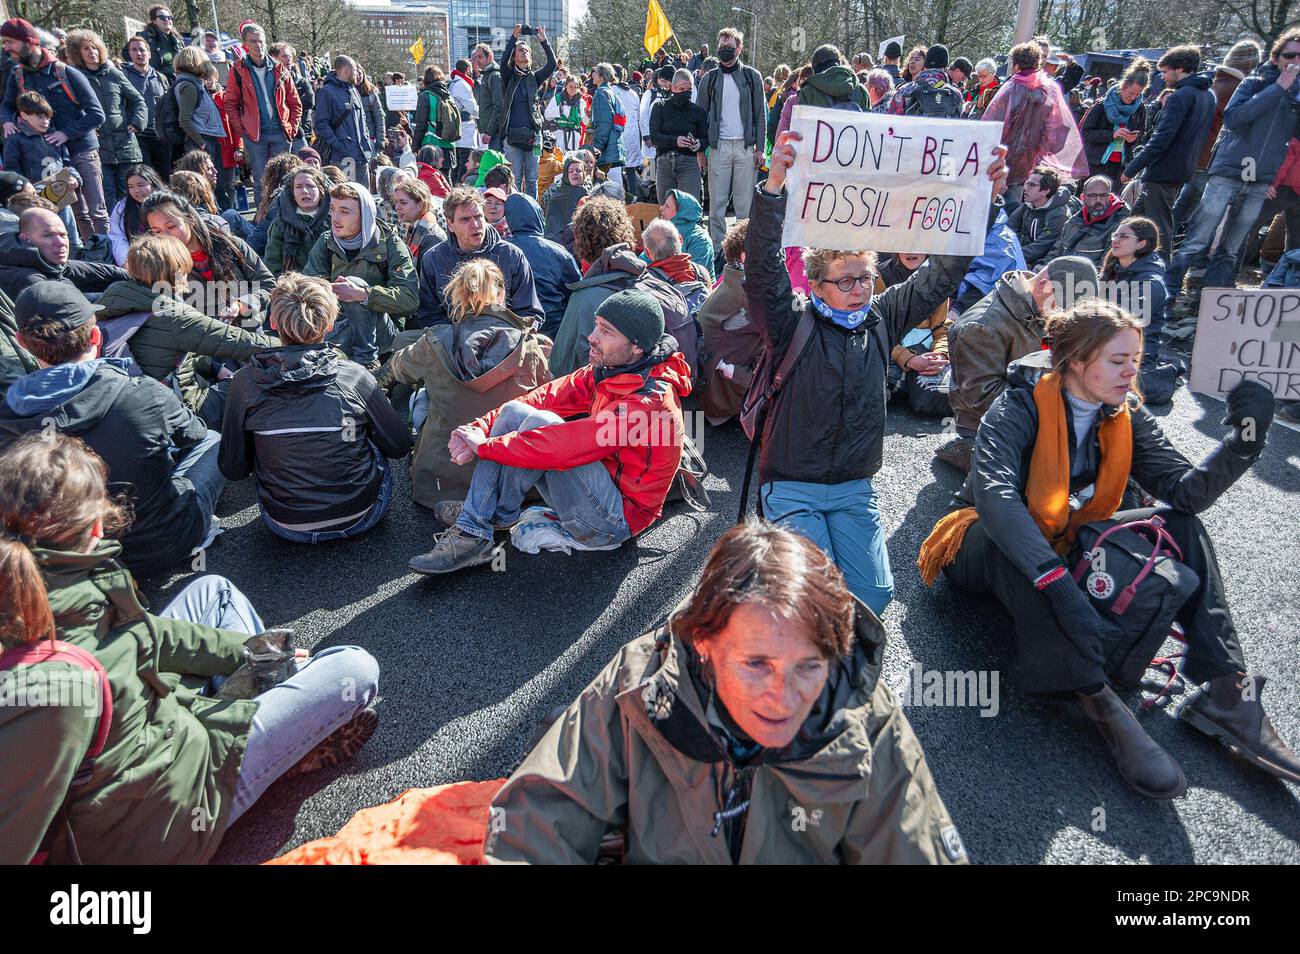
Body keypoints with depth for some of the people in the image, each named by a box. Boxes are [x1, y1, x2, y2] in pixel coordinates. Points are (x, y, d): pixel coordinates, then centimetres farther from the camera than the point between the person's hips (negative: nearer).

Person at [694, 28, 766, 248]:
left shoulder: (752, 77, 7)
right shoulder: (709, 79, 9)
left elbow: (760, 115, 6)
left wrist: (760, 148, -2)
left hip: (746, 146, -1)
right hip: (719, 146, 1)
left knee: (745, 203, 0)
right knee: (716, 202, 0)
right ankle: (717, 250, 6)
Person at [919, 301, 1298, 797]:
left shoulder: (1127, 413, -3)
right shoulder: (1021, 407, -22)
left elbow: (1185, 490, -13)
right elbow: (994, 495, -40)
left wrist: (1243, 444, -32)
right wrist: (1056, 580, -51)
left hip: (1071, 545, 6)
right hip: (989, 546, -5)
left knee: (1179, 526, -11)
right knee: (1013, 549, -39)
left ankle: (1227, 689, -17)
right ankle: (1102, 705, -42)